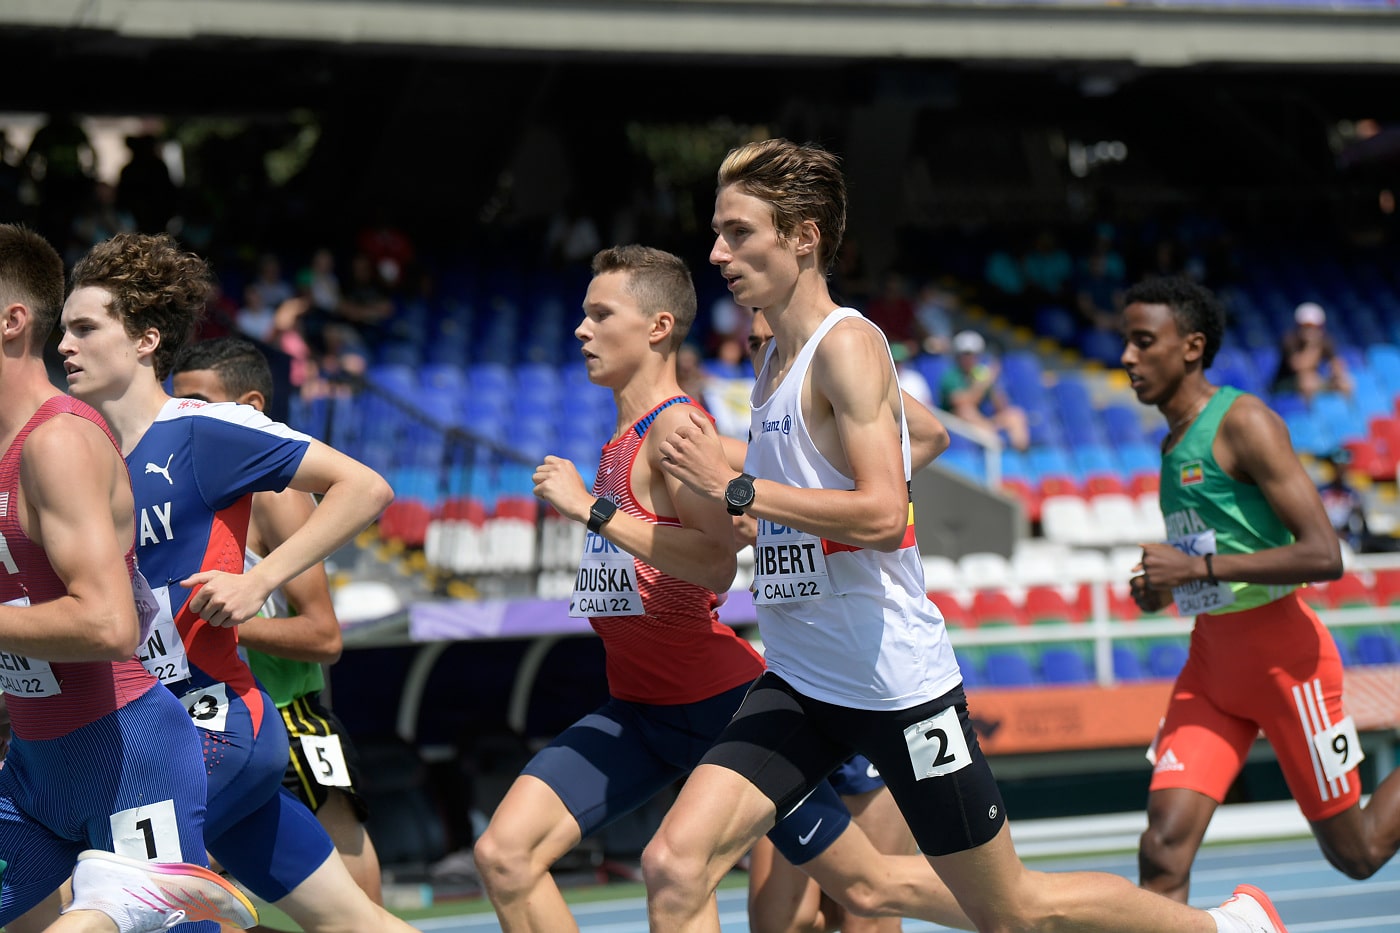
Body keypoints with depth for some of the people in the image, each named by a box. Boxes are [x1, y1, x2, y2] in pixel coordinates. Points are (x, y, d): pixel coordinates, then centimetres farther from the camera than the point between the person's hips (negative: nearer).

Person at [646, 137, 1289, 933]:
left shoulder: (847, 345, -15)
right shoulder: (777, 360, 11)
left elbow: (883, 516, -26)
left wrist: (735, 488, -23)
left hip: (896, 682, -8)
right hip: (799, 682, 8)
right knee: (674, 865, -12)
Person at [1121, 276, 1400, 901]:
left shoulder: (1245, 422, -14)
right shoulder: (1175, 443, 12)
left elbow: (1324, 556, -22)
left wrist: (1197, 568, -24)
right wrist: (1166, 588, 6)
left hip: (1282, 654, -7)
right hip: (1211, 657, 7)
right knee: (1164, 846, -13)